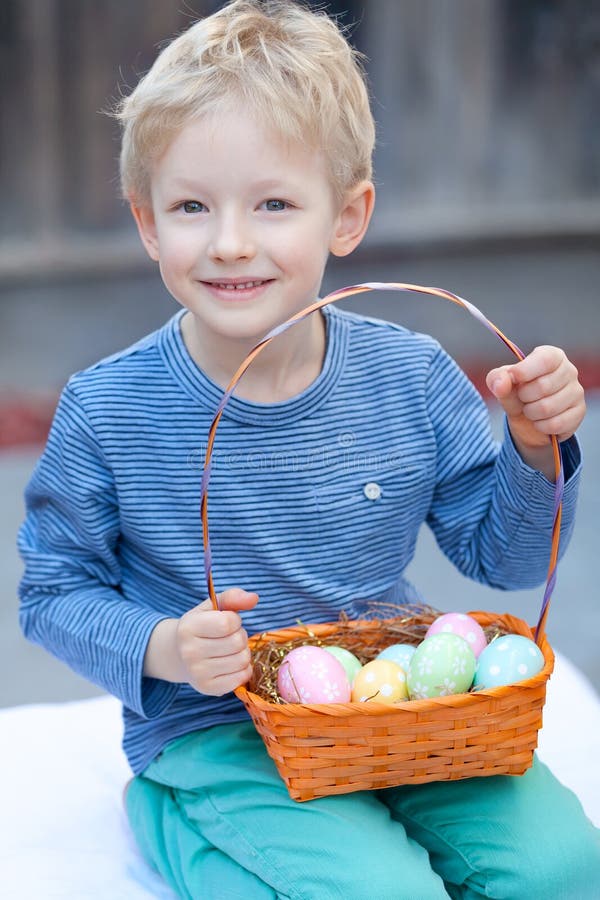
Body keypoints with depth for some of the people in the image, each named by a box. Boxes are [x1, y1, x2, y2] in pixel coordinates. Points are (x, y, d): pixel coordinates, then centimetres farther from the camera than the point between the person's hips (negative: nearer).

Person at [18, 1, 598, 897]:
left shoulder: (412, 377, -4)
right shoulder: (105, 412, -12)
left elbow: (499, 555, 5)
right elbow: (54, 593, -3)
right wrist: (161, 649, -20)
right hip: (211, 737, -3)